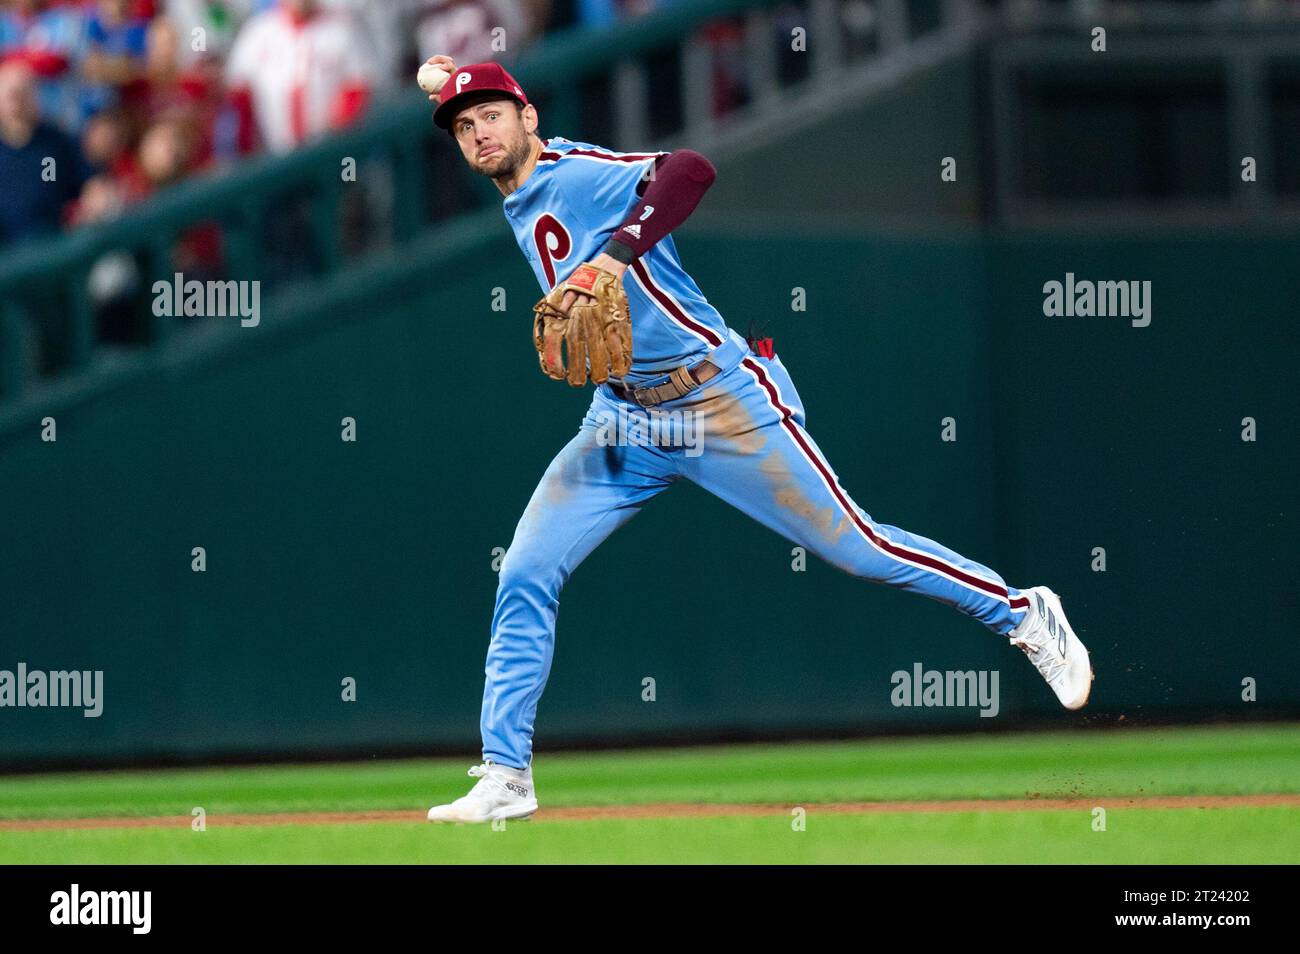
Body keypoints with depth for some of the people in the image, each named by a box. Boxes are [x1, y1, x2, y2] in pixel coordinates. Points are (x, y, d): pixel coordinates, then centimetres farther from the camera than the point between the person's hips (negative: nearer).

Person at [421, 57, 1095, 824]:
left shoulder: (580, 173, -15)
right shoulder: (520, 206, 10)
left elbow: (691, 171, -33)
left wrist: (610, 257, -38)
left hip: (725, 407, -8)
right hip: (622, 423, 8)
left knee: (854, 547, -2)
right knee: (525, 578, -4)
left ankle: (1023, 616, 17)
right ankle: (505, 777, 1)